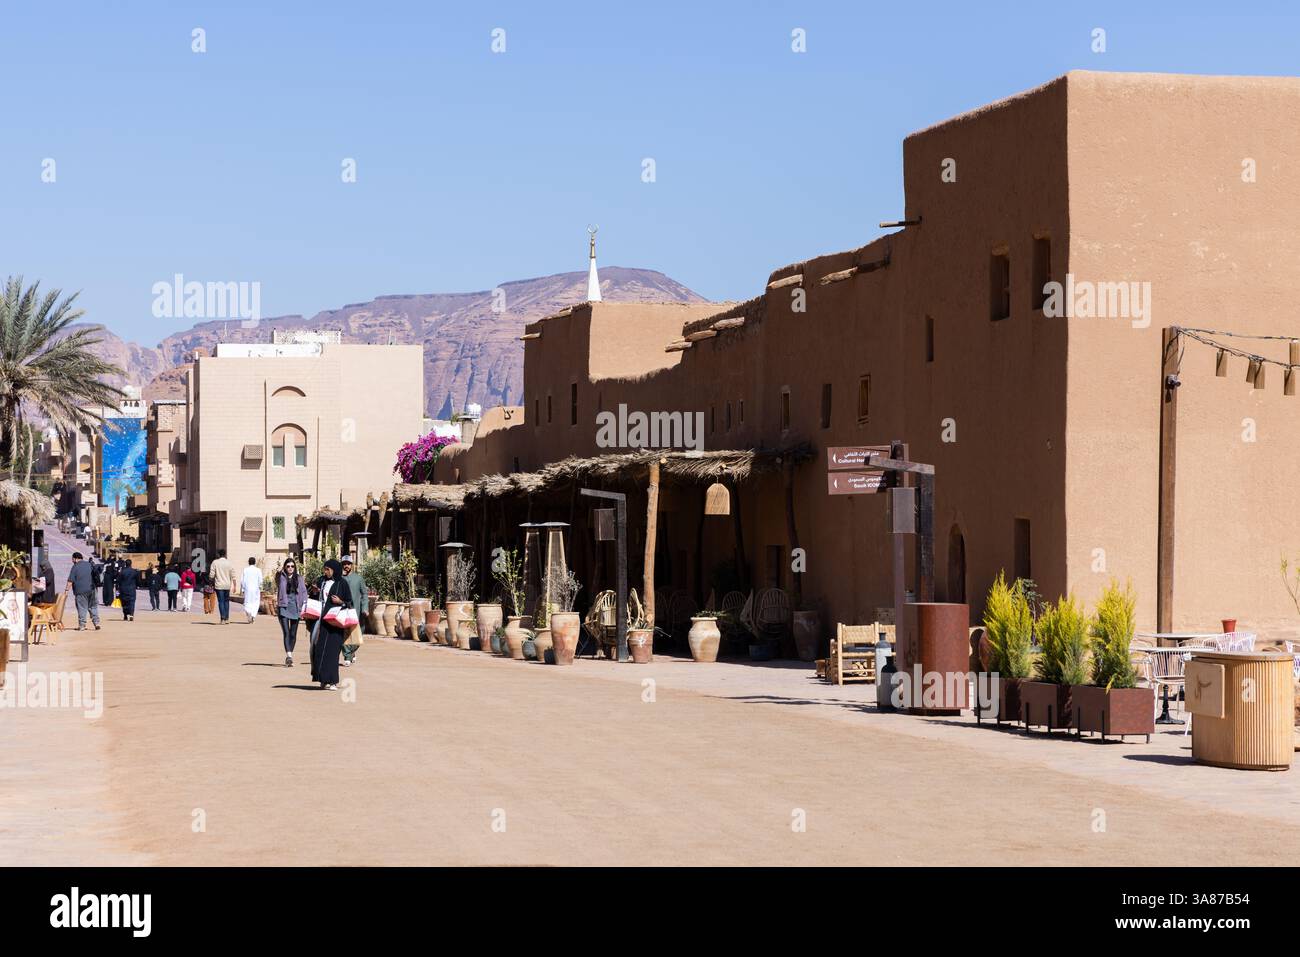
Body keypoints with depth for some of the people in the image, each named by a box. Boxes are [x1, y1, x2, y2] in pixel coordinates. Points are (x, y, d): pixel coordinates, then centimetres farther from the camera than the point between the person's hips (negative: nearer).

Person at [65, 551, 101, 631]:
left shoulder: (75, 567, -8)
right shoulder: (89, 565, 11)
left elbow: (70, 580, -13)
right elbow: (94, 576, 19)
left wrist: (67, 589, -9)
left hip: (81, 591, -5)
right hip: (91, 590, 5)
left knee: (82, 608, -1)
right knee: (93, 607, 12)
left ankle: (82, 625, -2)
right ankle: (96, 623, 8)